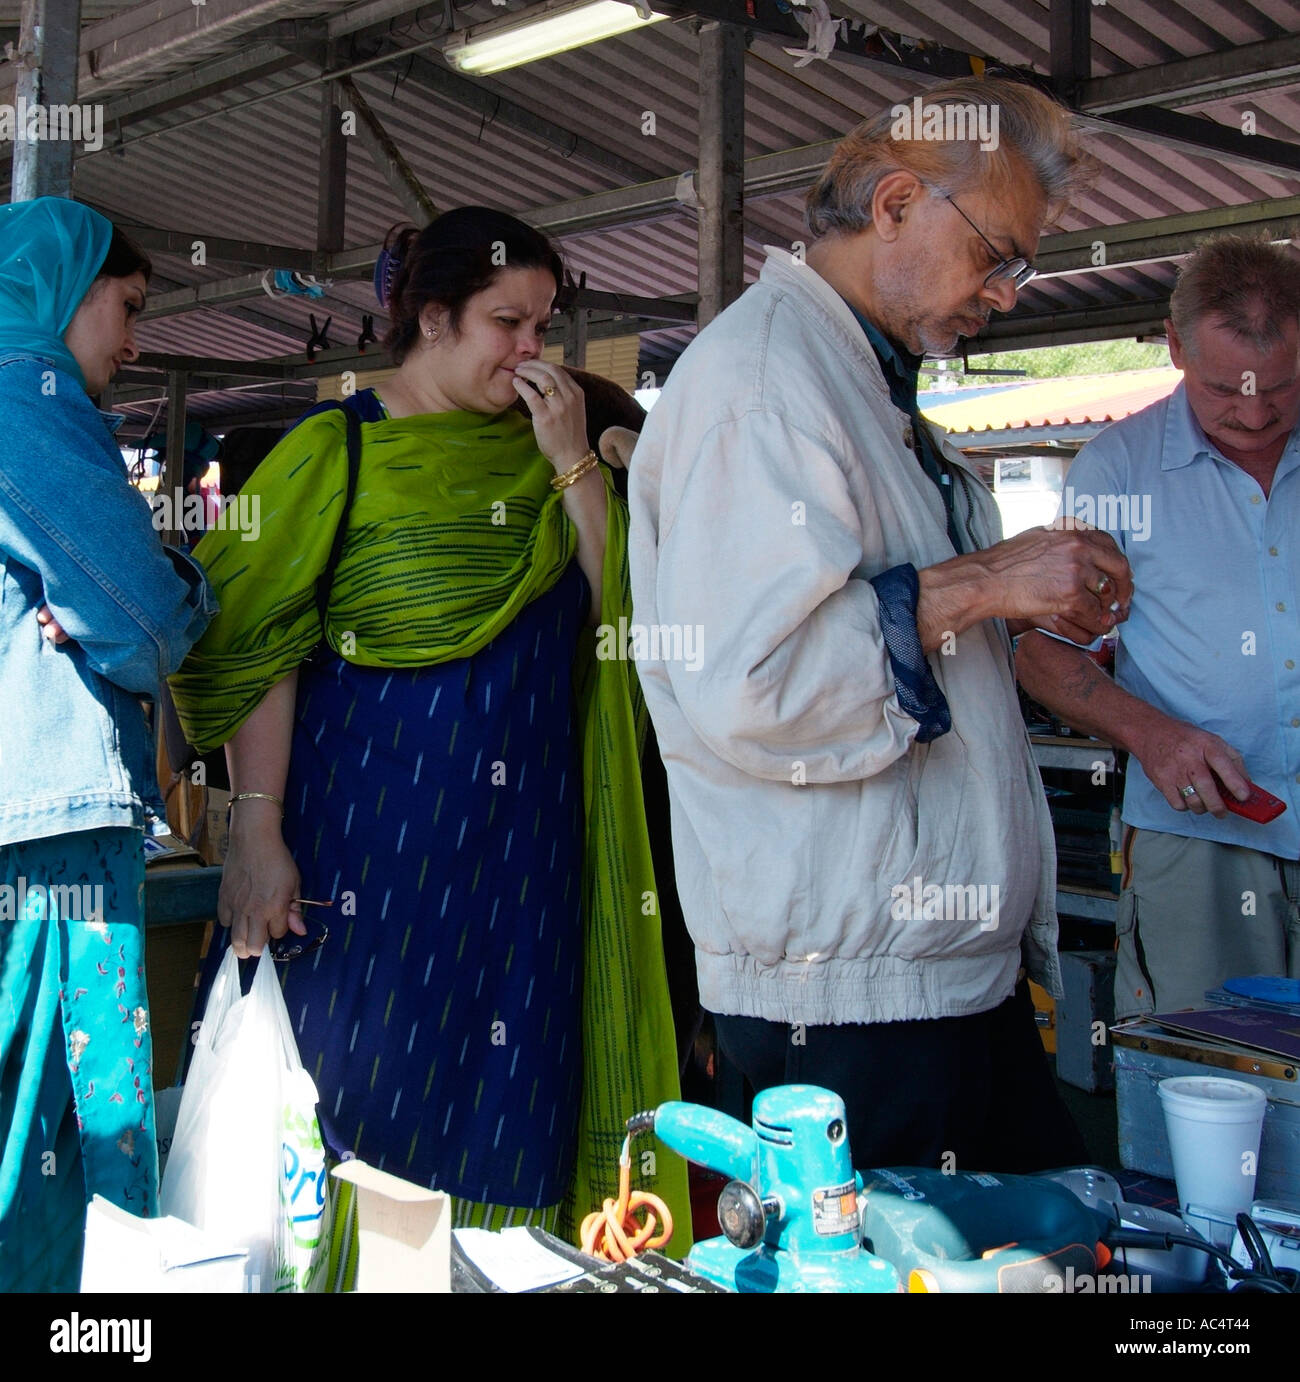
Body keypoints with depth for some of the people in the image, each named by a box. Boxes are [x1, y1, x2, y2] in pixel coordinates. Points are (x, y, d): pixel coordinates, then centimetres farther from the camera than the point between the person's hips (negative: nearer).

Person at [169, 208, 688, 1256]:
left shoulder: (541, 452, 11)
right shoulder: (337, 450, -2)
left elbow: (620, 604, 3)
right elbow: (265, 650, -7)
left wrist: (574, 463, -4)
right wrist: (257, 830, -13)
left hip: (523, 834, 4)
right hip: (372, 817, -4)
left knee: (505, 1089, 9)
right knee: (365, 1083, 2)